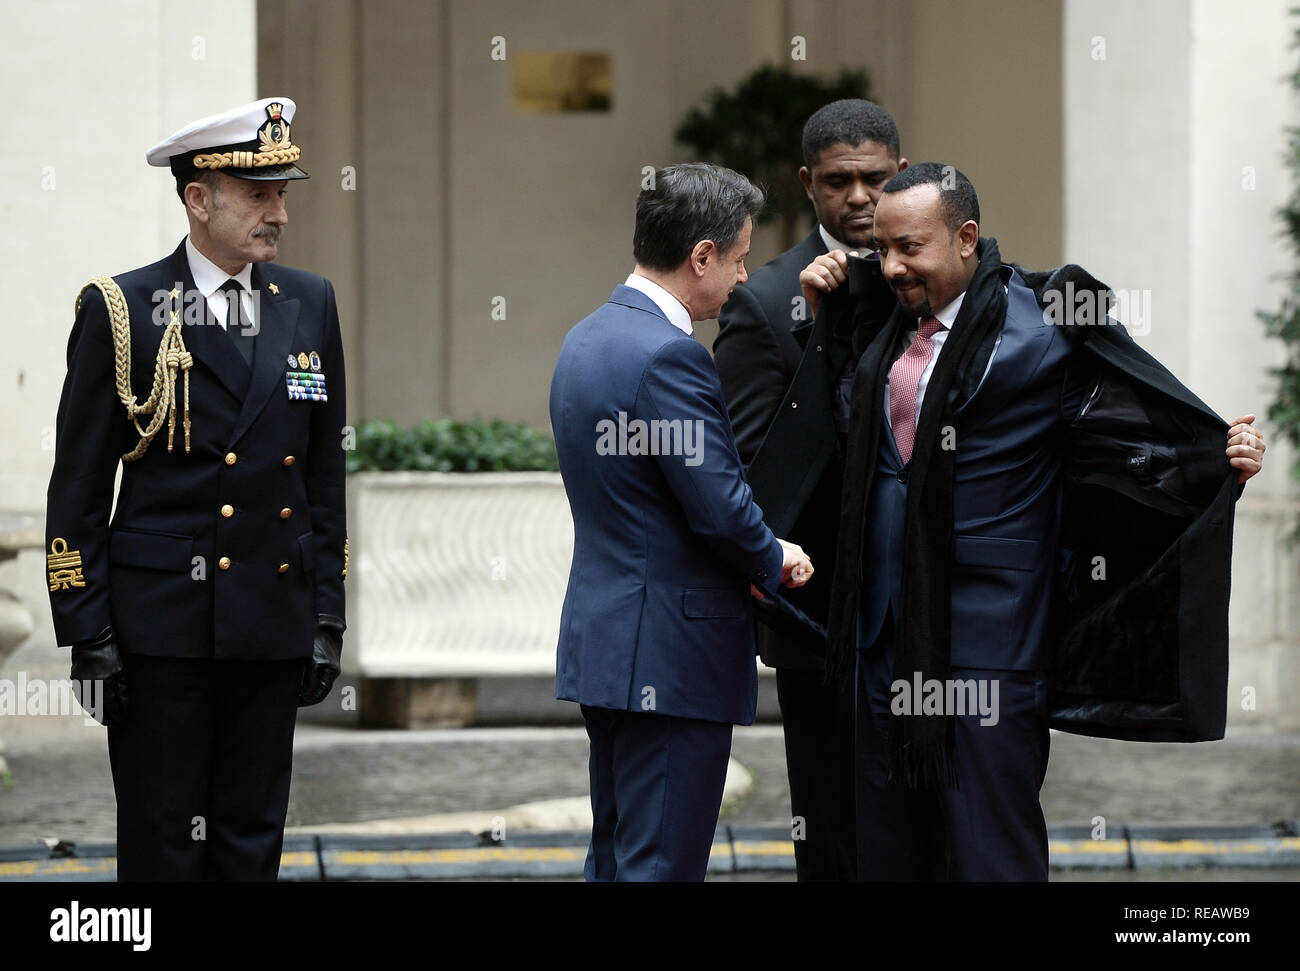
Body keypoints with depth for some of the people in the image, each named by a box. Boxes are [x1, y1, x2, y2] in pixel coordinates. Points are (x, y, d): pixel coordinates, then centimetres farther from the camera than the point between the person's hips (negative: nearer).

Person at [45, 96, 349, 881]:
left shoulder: (310, 305, 9)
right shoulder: (121, 312, -3)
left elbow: (326, 473, 13)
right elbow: (79, 486, -3)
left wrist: (328, 617, 8)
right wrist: (87, 631, -8)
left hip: (273, 626, 4)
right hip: (161, 626, -4)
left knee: (252, 842, 8)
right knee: (162, 844, 1)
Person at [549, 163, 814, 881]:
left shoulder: (584, 340, 12)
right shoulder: (669, 355, -19)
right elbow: (719, 505, -20)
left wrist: (749, 560, 11)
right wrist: (773, 560, 1)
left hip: (603, 635, 10)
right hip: (672, 655, -10)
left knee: (617, 856, 14)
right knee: (662, 864, -6)